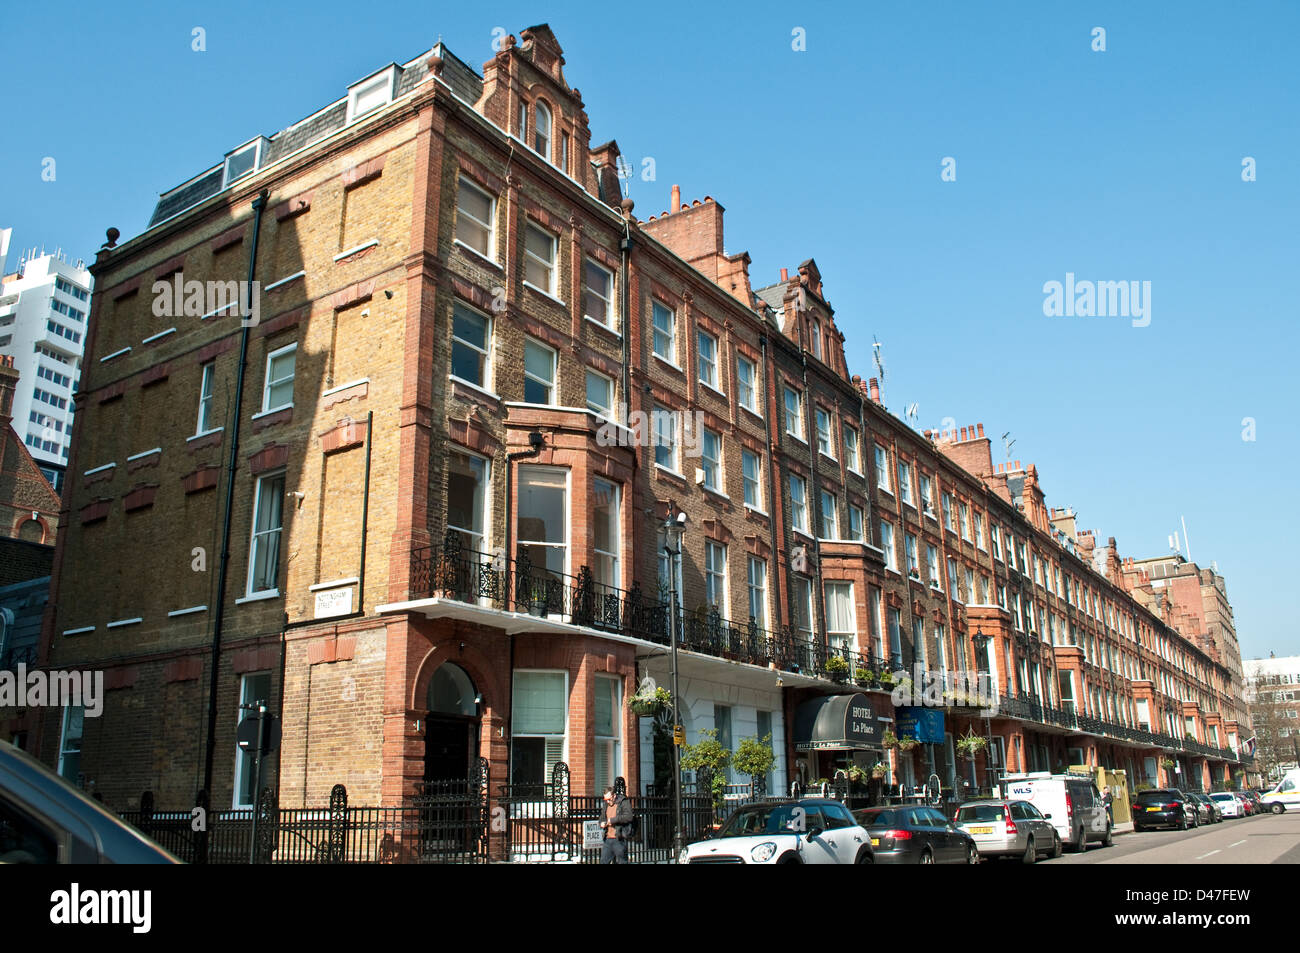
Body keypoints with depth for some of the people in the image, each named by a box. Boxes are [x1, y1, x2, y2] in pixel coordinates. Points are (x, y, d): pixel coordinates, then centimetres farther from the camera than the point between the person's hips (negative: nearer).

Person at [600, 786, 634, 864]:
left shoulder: (623, 803, -6)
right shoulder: (606, 805, 17)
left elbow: (628, 817, -19)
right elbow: (602, 818, 30)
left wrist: (613, 820, -17)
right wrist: (602, 823, 5)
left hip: (619, 839, -6)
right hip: (607, 839, 6)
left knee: (621, 861, 0)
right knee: (603, 861, 5)